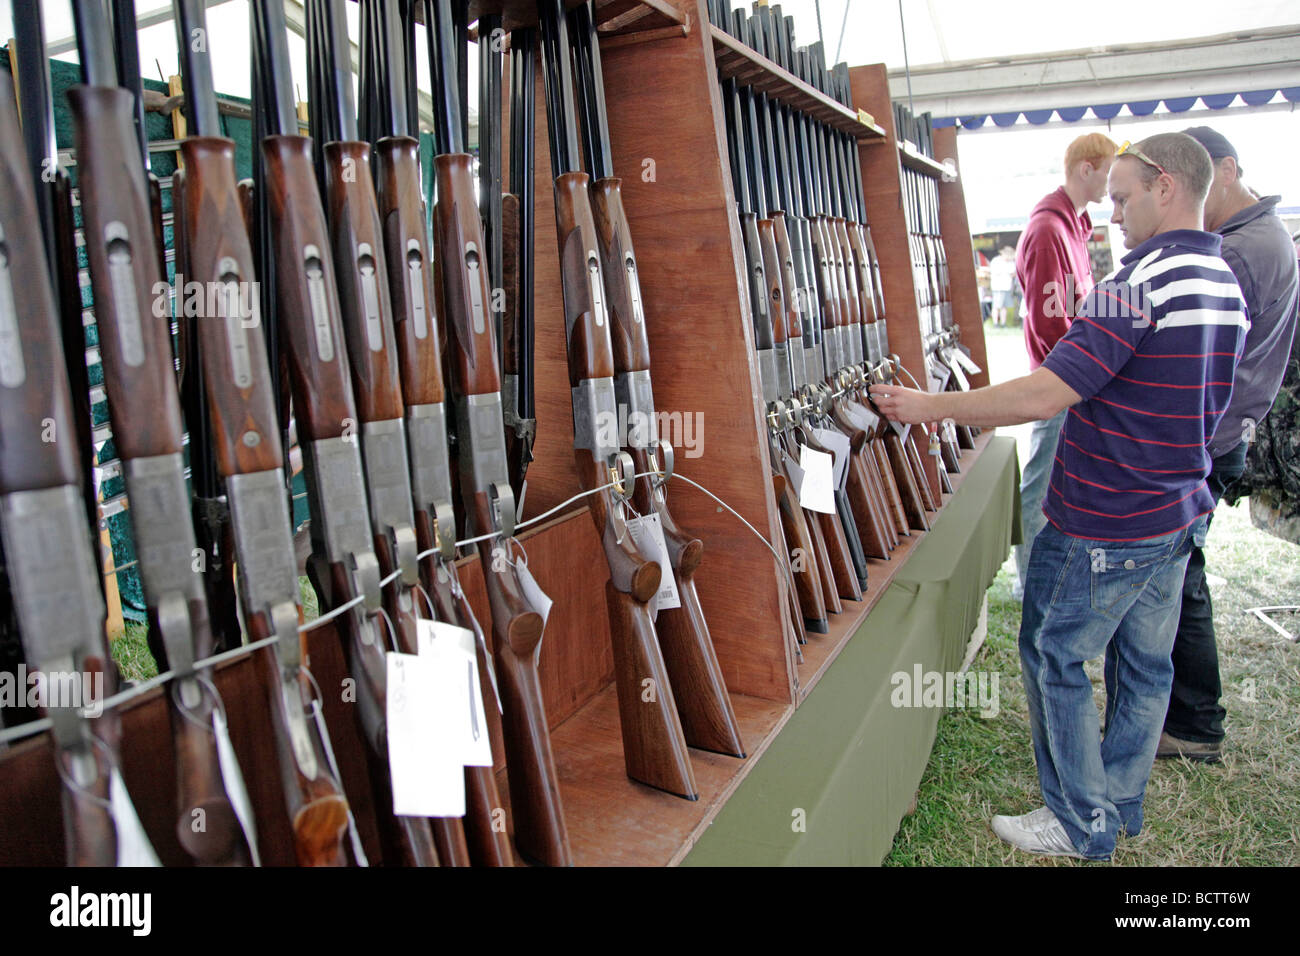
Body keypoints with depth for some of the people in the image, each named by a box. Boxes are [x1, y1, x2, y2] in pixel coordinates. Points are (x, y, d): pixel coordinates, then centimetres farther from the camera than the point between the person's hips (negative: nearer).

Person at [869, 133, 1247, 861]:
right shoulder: (1228, 286, 8)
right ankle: (1123, 805, 34)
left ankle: (1083, 826, 16)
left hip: (1103, 527, -9)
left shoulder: (1141, 282, -22)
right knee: (1145, 663, 17)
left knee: (1056, 658, 6)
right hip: (1180, 516, 9)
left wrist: (930, 407, -23)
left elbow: (1045, 395, -29)